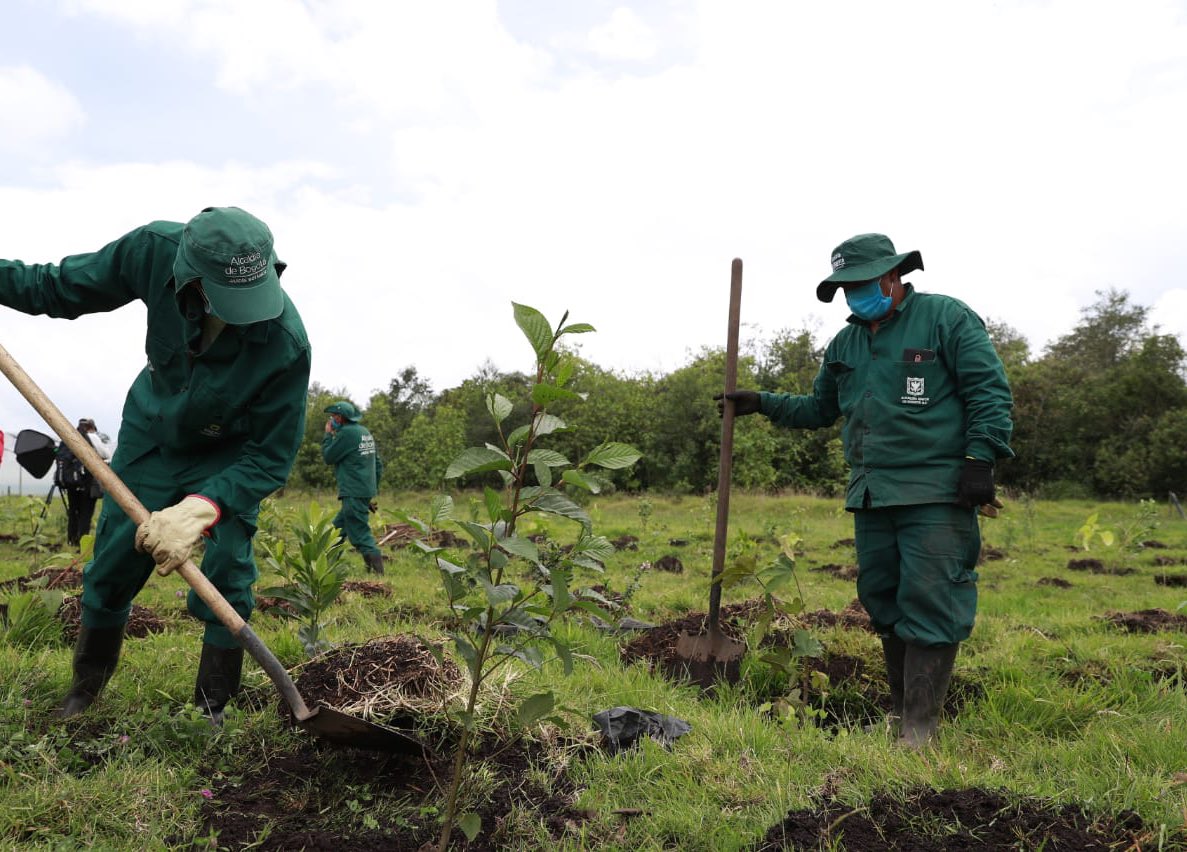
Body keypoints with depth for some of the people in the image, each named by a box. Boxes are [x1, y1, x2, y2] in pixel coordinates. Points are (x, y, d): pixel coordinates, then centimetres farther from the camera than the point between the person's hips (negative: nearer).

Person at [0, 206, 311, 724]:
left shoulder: (286, 344, -39)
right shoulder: (155, 249, -31)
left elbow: (270, 456, -29)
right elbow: (60, 288, -10)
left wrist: (202, 509, -43)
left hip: (228, 454, -3)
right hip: (152, 434, 3)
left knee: (227, 573, -12)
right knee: (111, 564, 8)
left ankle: (212, 711, 8)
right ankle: (86, 687, 33)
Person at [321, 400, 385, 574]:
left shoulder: (347, 433, -13)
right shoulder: (365, 432, 15)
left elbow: (328, 457, -5)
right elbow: (378, 464, 17)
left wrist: (328, 435, 7)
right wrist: (374, 490, 20)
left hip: (354, 494, -10)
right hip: (367, 491, 10)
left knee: (359, 533, -9)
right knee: (337, 529, 17)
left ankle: (377, 570, -14)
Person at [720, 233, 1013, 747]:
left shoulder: (946, 318, -2)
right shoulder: (844, 344, 18)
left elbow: (990, 392, -6)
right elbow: (819, 409, 27)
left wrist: (979, 458, -15)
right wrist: (762, 404, 17)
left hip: (936, 496, -7)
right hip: (871, 497, 7)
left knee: (929, 607, -9)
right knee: (883, 604, 10)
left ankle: (919, 733, -6)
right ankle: (902, 714, 22)